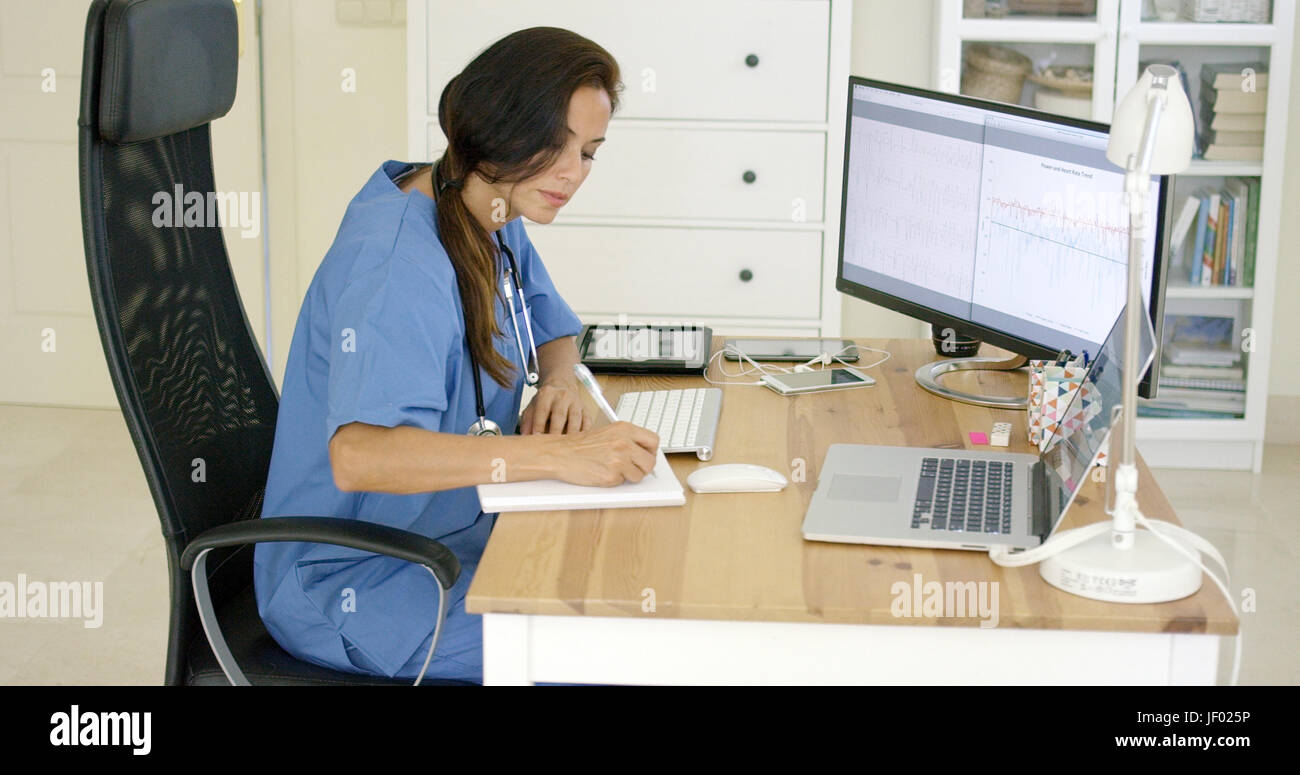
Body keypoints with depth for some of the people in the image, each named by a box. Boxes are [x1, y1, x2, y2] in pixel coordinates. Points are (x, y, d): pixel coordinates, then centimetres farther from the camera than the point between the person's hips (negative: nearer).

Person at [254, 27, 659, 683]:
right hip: (354, 584, -9)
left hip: (457, 542, 9)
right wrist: (559, 454, -45)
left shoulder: (496, 224, 4)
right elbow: (359, 454, -39)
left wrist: (560, 382, -3)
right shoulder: (397, 260, -25)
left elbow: (554, 332, 23)